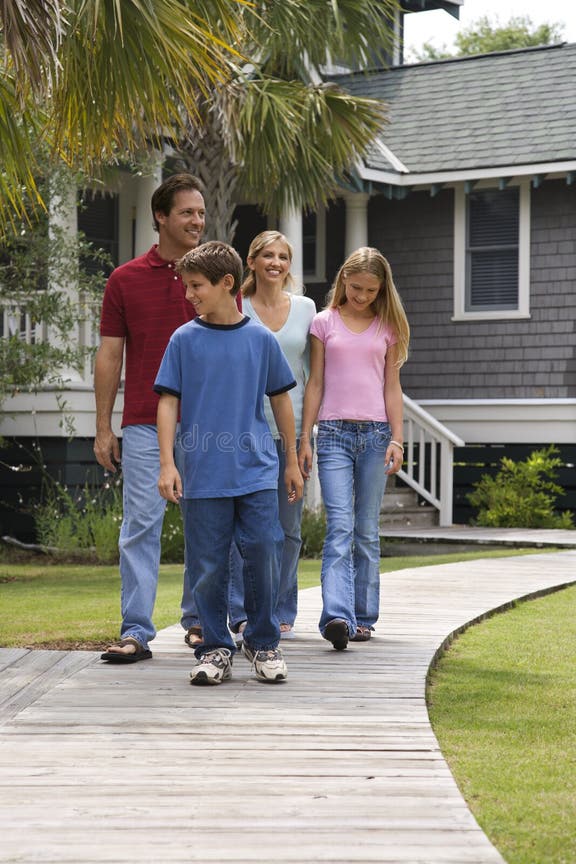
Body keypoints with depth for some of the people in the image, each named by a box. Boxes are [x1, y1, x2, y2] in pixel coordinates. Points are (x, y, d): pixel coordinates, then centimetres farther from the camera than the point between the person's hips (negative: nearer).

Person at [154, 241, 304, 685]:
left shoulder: (261, 339, 4)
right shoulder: (184, 340, 2)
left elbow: (281, 399, 12)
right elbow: (169, 402, 3)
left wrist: (293, 461, 15)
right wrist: (167, 463, -6)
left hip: (257, 472, 0)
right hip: (203, 476, 0)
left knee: (264, 558, -1)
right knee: (209, 567, 4)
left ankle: (264, 644, 16)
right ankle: (216, 649, 16)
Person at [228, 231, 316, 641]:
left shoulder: (305, 308, 9)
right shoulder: (236, 310, 2)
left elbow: (311, 368, 15)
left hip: (291, 427, 2)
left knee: (288, 526, 5)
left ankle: (282, 613, 15)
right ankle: (242, 611, 7)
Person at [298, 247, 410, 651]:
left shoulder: (387, 327, 10)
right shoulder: (324, 323, 7)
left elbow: (392, 387, 10)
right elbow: (315, 383, 8)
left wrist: (396, 439, 2)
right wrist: (305, 438, 3)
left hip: (375, 434, 2)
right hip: (335, 433, -2)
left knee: (367, 531, 5)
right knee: (340, 527, -14)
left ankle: (363, 617, 11)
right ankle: (337, 616, -24)